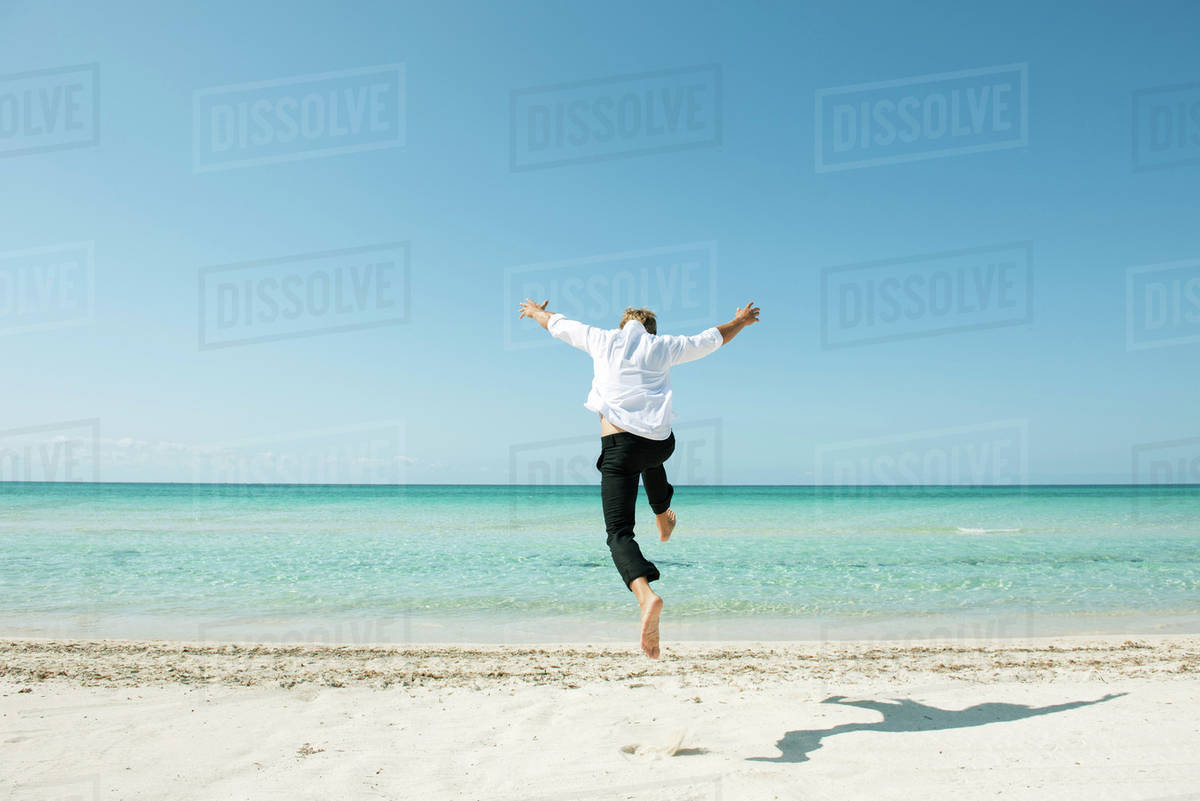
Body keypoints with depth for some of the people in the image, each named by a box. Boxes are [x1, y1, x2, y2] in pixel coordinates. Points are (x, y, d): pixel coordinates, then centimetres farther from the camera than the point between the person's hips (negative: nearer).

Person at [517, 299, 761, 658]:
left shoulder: (602, 339, 15)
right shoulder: (663, 345, 16)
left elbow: (558, 325, 29)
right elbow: (712, 338, 30)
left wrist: (536, 311, 51)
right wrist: (741, 320, 49)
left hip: (618, 444, -3)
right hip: (661, 443, 3)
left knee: (619, 533, -8)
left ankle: (646, 595, -33)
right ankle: (663, 519, 60)